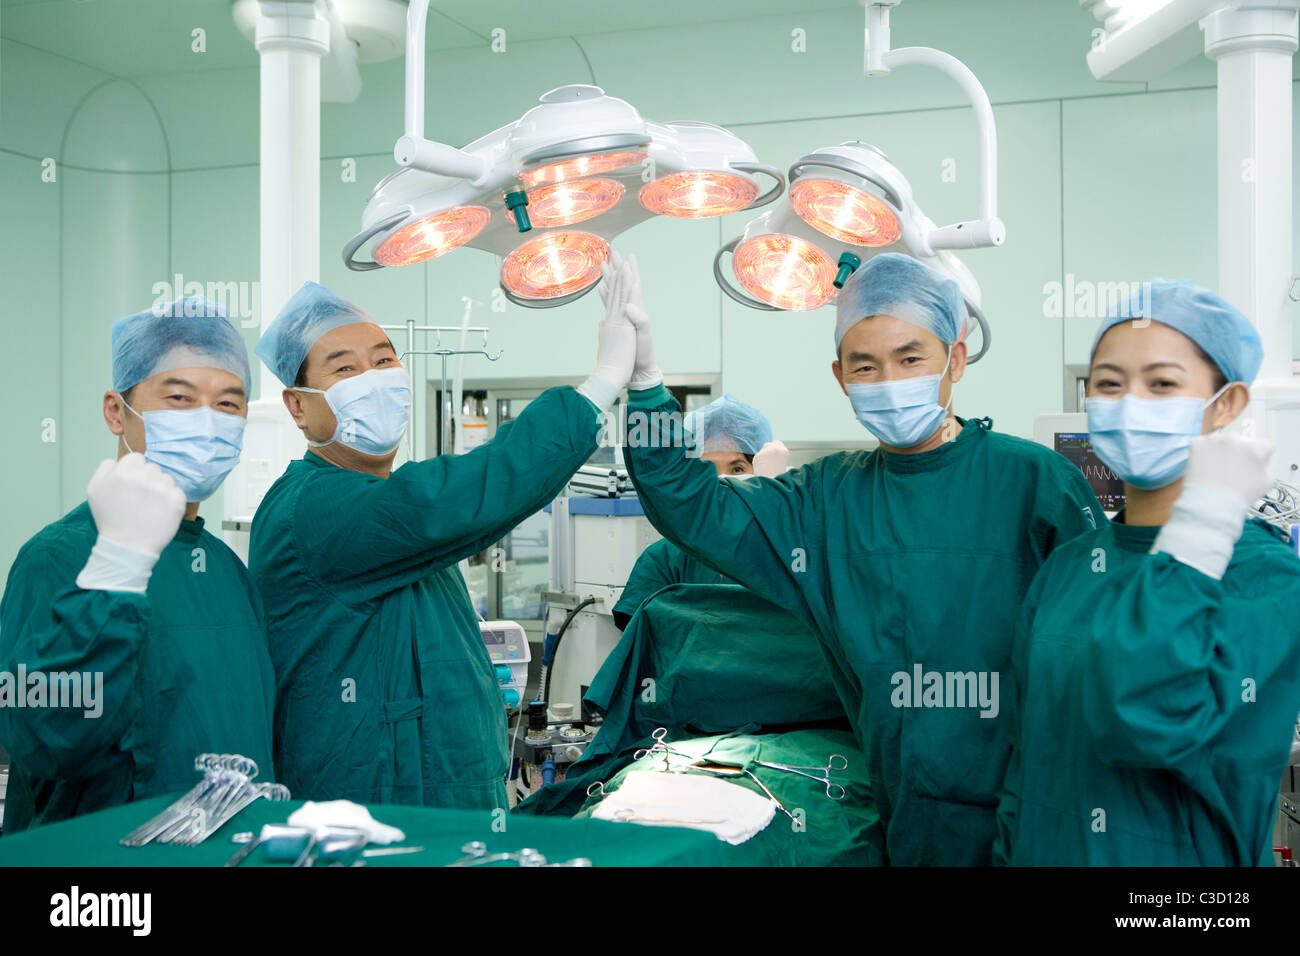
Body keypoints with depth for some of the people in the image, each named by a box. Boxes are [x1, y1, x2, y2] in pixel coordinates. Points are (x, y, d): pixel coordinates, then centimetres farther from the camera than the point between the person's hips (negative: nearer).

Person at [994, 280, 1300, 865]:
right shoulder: (1067, 567, 1)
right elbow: (1030, 750, 7)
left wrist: (1206, 517, -29)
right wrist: (1009, 854, 6)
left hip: (1184, 857, -5)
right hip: (1045, 852, 5)